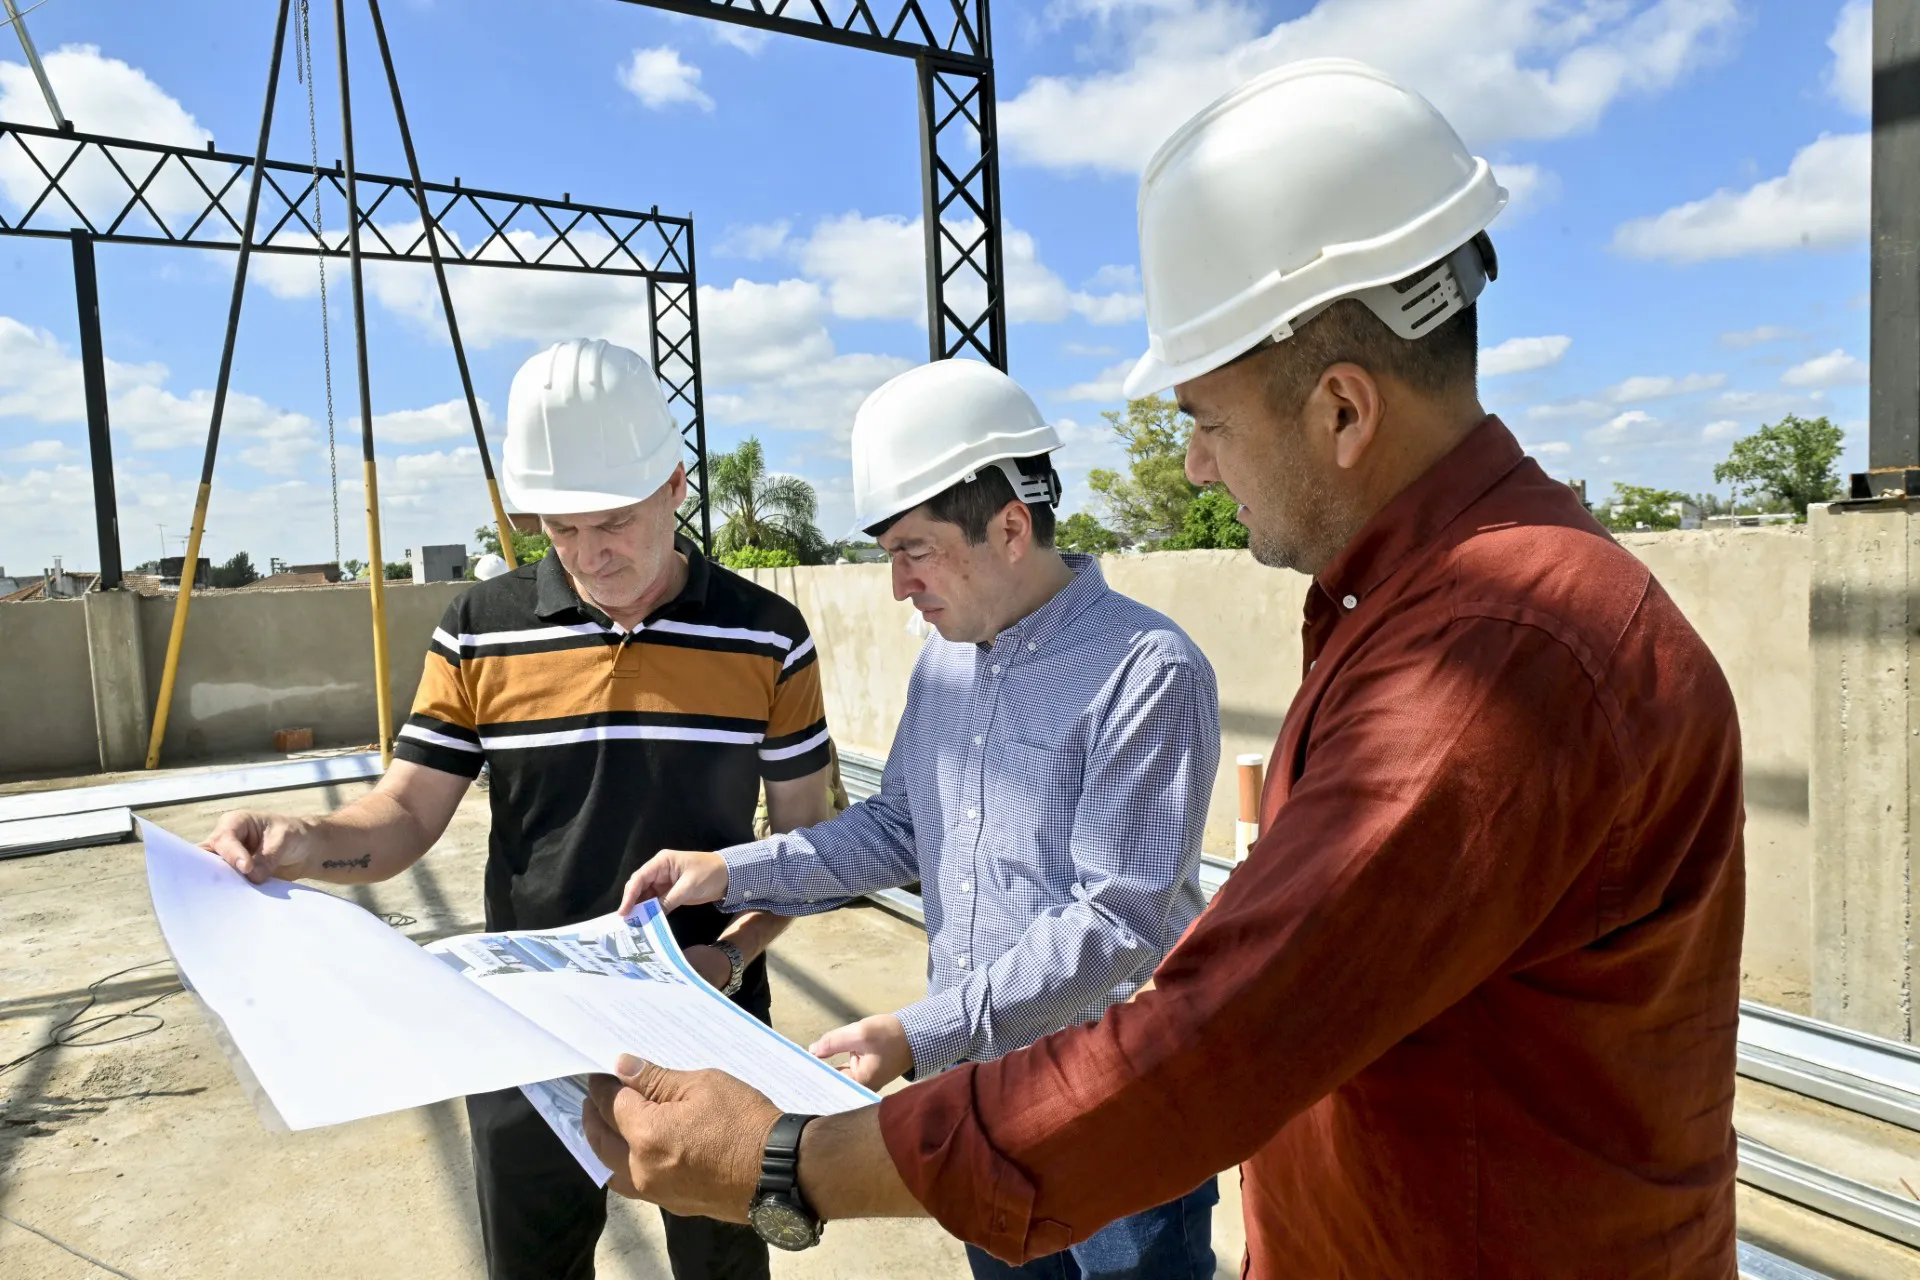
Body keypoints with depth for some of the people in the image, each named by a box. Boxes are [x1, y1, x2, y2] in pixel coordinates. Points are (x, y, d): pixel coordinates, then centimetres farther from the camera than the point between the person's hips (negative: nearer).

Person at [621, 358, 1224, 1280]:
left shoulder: (1149, 672, -21)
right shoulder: (944, 661, 3)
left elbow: (1117, 920, -24)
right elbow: (898, 829, 10)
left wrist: (926, 1033, -26)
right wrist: (732, 873, 0)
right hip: (974, 1076, 7)